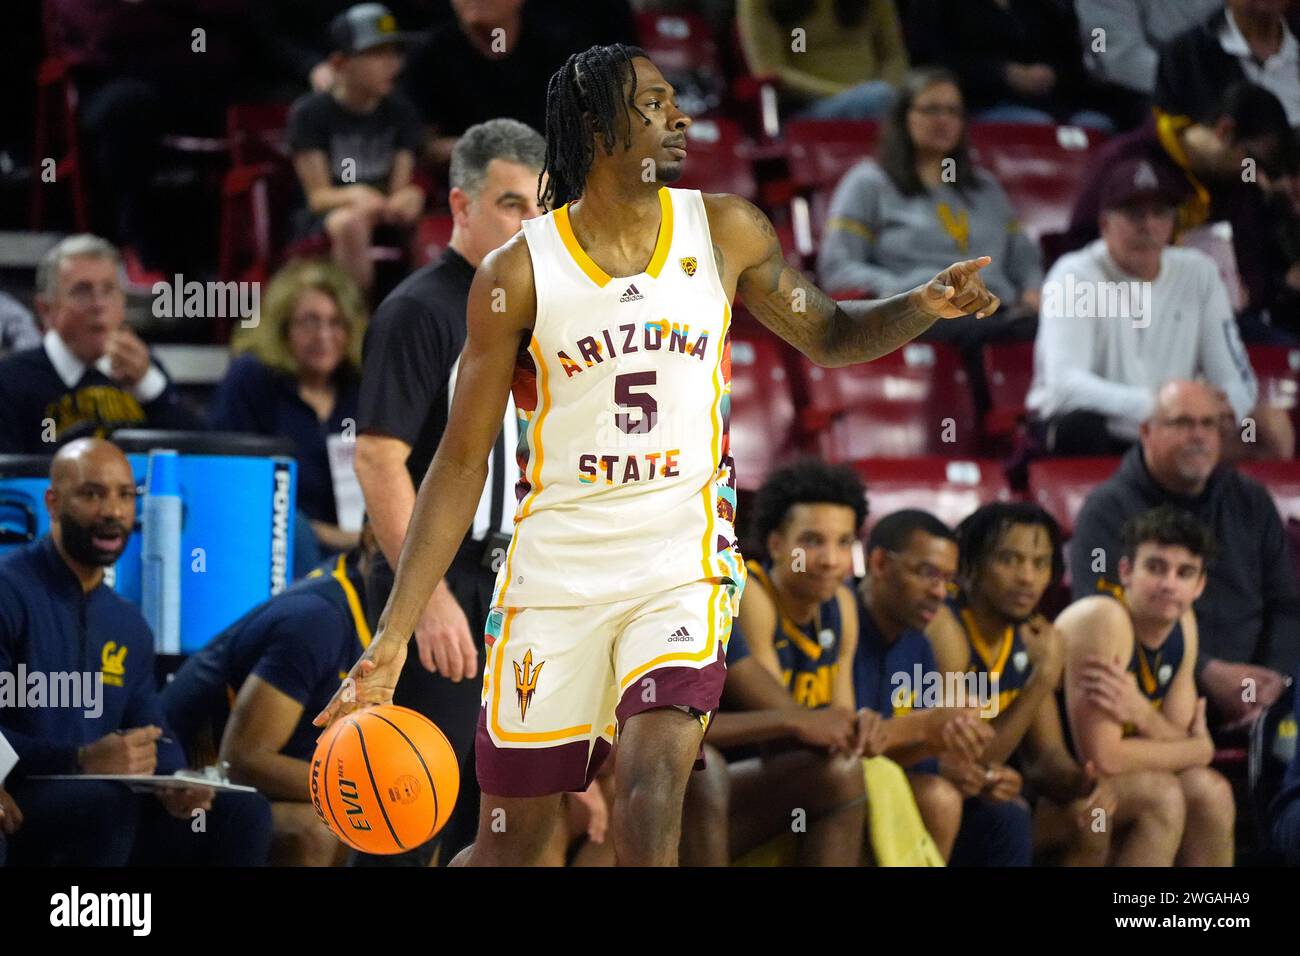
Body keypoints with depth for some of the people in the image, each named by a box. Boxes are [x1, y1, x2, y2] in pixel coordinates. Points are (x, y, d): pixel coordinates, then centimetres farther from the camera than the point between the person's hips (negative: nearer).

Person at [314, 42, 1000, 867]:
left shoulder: (723, 232, 2)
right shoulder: (519, 273, -5)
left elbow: (828, 335, 18)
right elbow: (462, 464, -1)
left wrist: (925, 306, -4)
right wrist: (394, 634, -6)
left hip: (682, 564, 1)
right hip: (555, 573, -1)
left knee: (650, 803, -21)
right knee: (511, 842, 6)